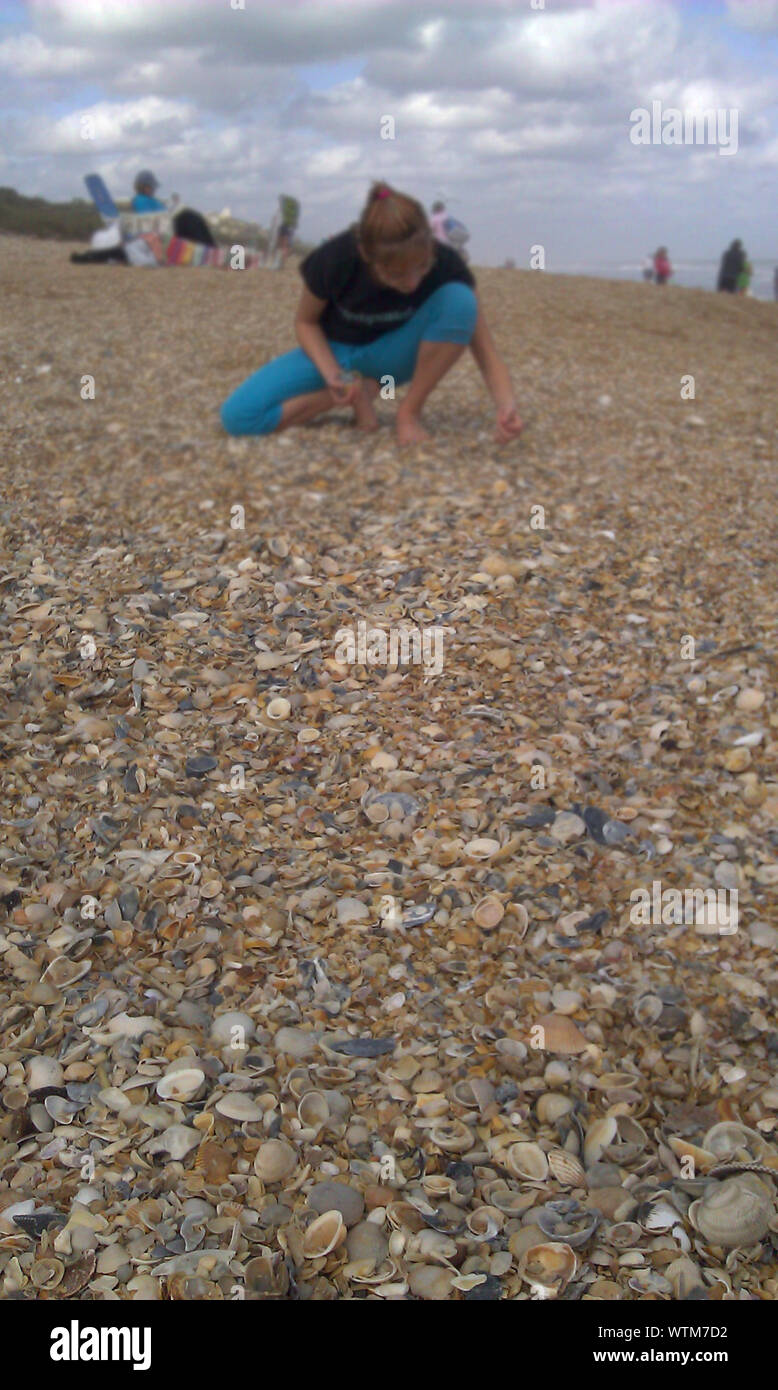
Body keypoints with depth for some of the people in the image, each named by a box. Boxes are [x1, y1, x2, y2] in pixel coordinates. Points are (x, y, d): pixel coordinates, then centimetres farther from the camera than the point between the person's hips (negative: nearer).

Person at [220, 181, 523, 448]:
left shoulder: (445, 266, -27)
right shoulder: (334, 260, -29)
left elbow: (486, 353, -23)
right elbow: (306, 322, -9)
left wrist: (507, 406, -43)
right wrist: (333, 374, -27)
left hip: (393, 353, 0)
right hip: (336, 350, 0)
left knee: (459, 300, -32)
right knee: (238, 417, -22)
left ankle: (410, 411, -16)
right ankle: (358, 394, -6)